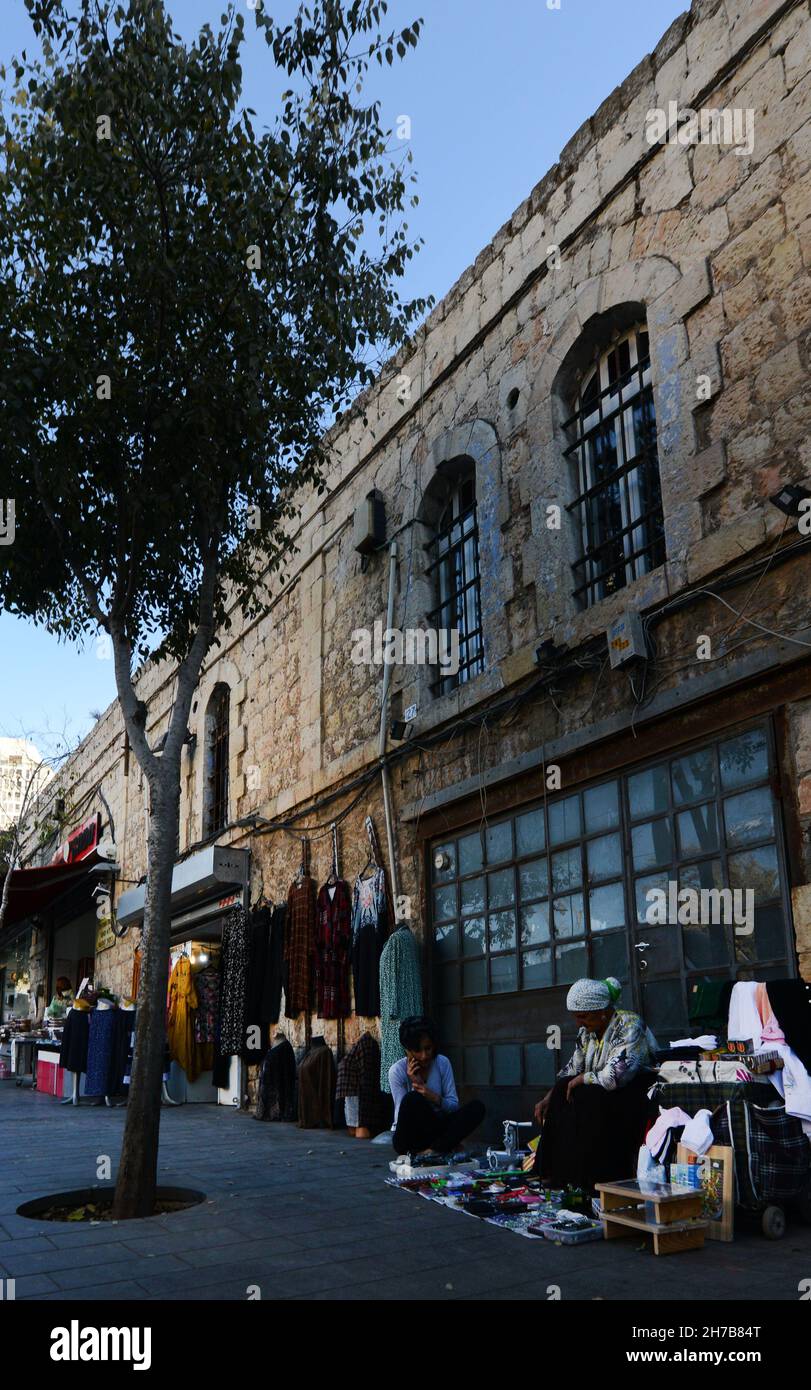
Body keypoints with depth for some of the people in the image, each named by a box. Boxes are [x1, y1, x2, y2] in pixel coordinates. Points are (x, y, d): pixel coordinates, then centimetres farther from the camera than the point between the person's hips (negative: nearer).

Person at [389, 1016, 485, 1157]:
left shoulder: (442, 1063, -5)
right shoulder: (396, 1071, -13)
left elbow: (454, 1106, -4)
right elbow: (402, 1114, -14)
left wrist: (435, 1098, -25)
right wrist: (414, 1084, -25)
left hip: (435, 1127, 4)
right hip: (408, 1137, -3)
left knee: (477, 1107, -19)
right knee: (413, 1099, -35)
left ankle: (432, 1150, -26)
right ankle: (445, 1146, -18)